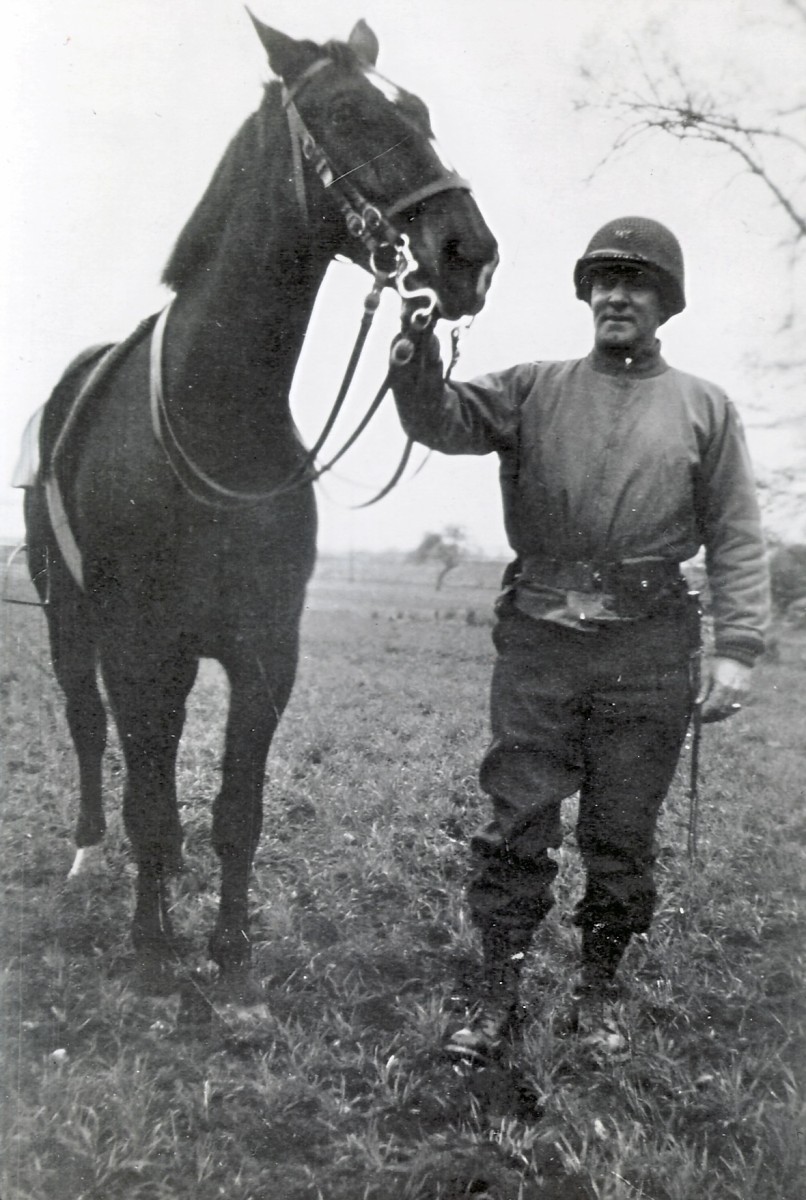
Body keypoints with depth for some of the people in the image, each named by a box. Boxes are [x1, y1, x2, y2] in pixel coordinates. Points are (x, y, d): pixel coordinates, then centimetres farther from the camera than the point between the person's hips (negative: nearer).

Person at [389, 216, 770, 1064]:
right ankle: (496, 998, 14)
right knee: (517, 825, 2)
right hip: (538, 642, 0)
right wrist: (418, 342, -22)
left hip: (648, 651, 0)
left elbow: (737, 539, 4)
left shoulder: (705, 408, 9)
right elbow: (440, 420, -4)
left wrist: (737, 648, -6)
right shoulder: (535, 391, 10)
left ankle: (597, 991, 28)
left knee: (622, 835, 10)